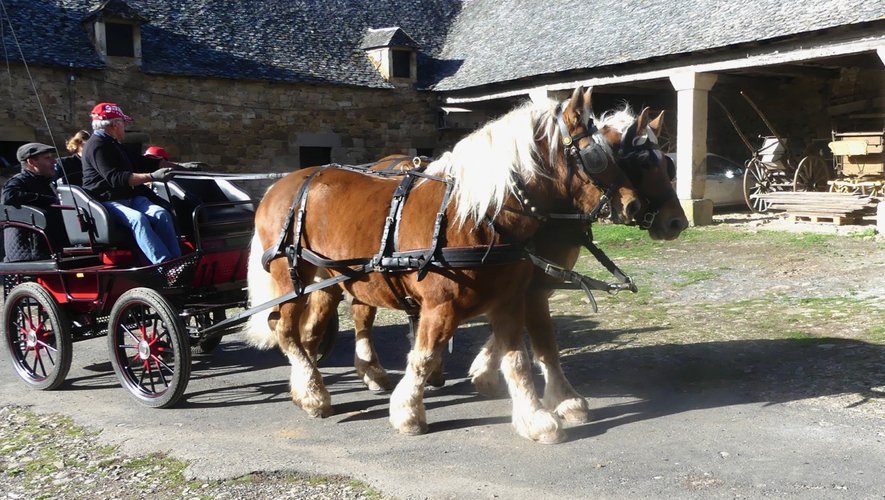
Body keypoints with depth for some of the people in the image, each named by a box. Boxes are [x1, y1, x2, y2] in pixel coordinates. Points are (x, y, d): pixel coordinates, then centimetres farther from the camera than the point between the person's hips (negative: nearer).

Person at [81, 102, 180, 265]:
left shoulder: (112, 144, 25)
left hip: (129, 198, 8)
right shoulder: (96, 146, -9)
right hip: (107, 202, -8)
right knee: (138, 219, -37)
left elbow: (139, 162, 33)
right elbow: (115, 178, -22)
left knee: (162, 214, -21)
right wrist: (152, 177, -29)